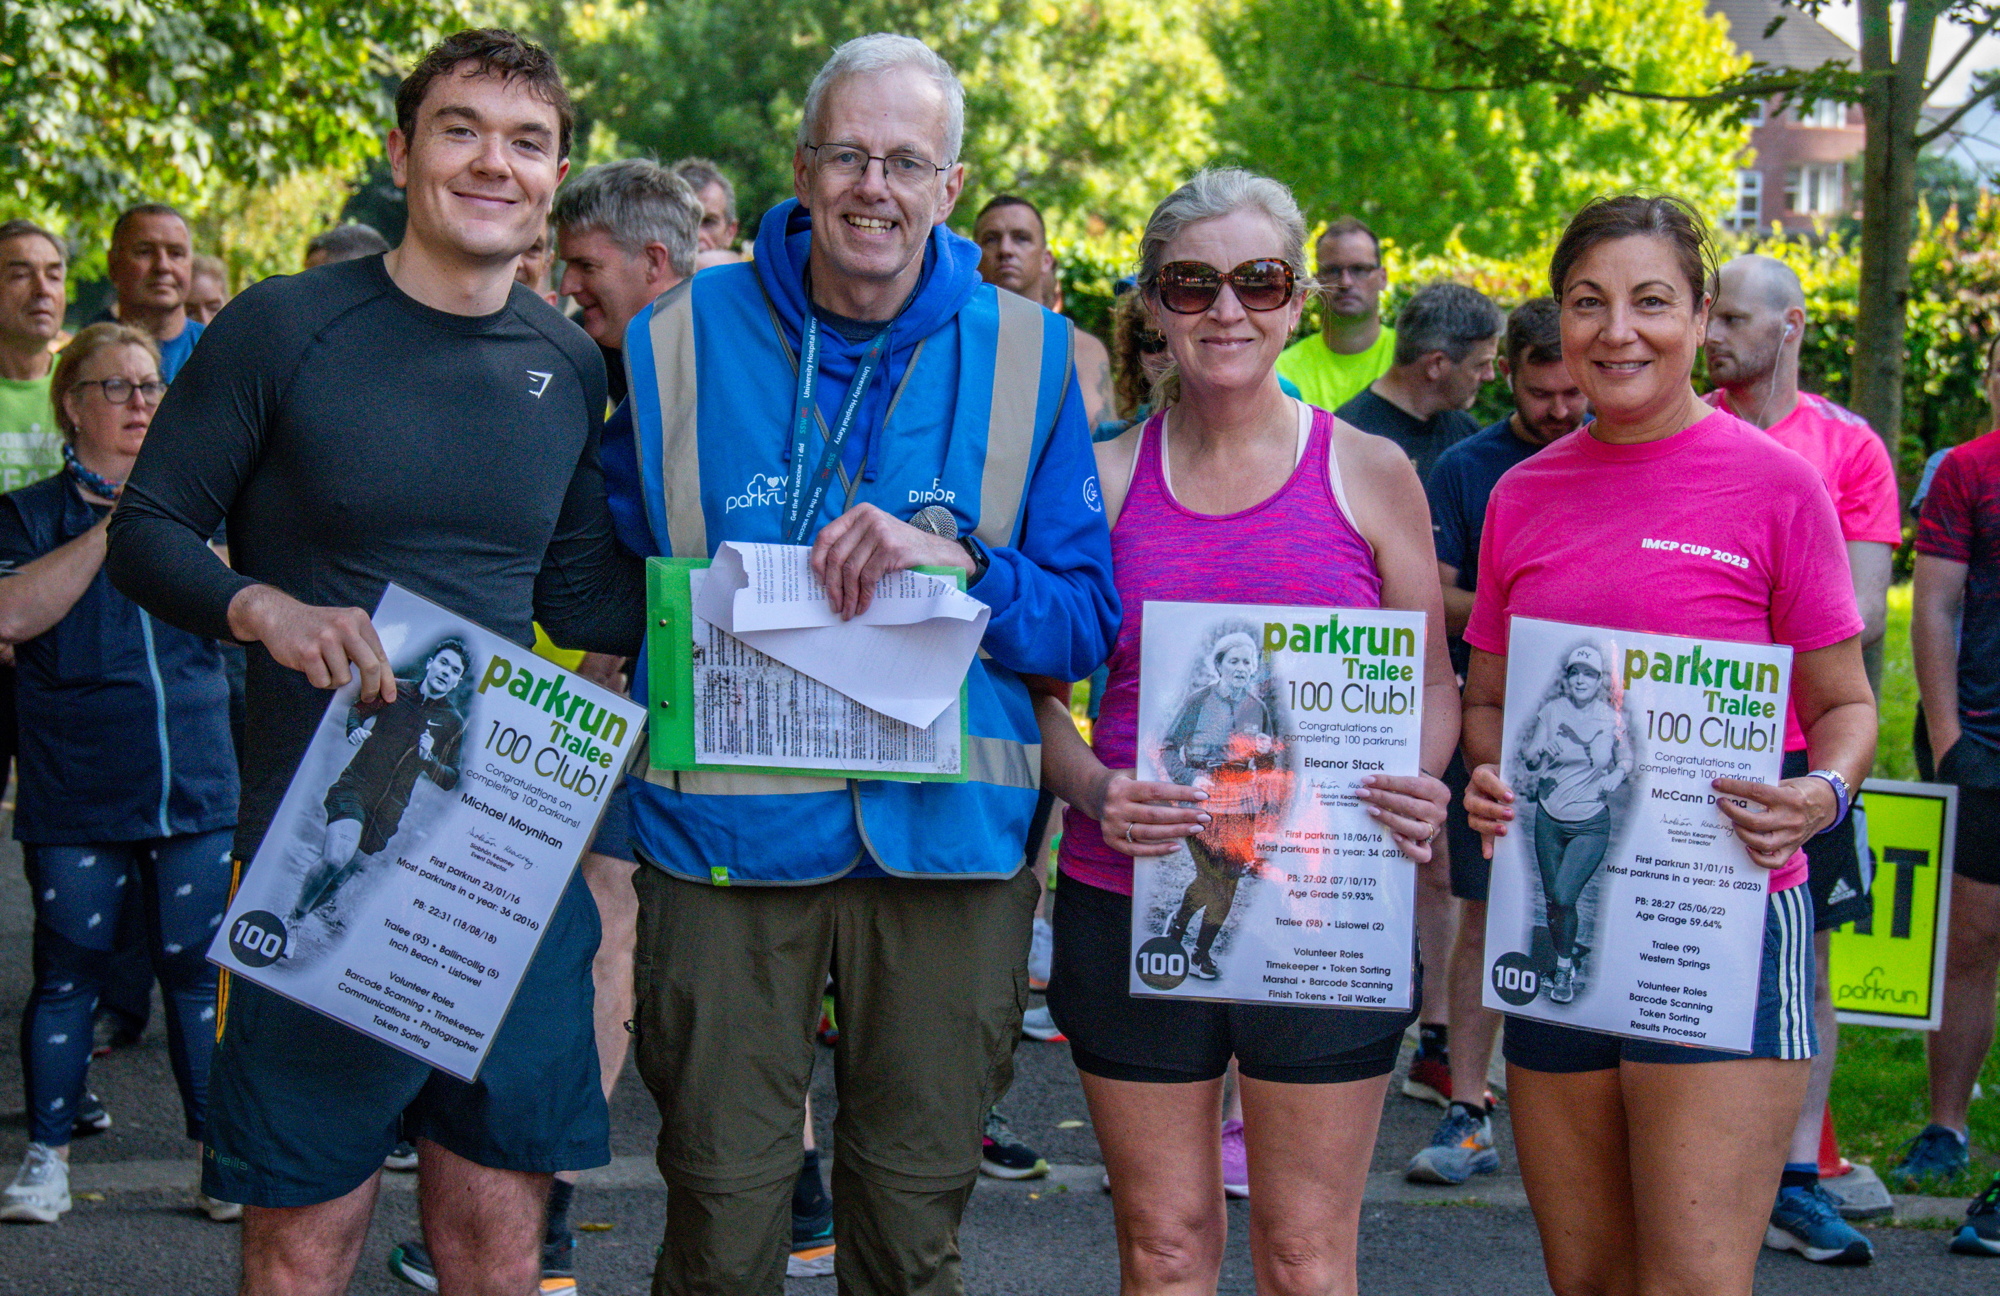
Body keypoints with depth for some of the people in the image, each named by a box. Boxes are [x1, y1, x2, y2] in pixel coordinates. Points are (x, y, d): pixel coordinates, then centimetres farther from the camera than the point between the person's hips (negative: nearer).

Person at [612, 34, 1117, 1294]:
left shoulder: (1029, 356, 1)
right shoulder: (682, 339, 1)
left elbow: (1089, 621, 0)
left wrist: (961, 564, -18)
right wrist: (610, 817, -1)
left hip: (947, 835, 1)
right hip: (727, 828, 0)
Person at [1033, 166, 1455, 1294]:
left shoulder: (1371, 474, 3)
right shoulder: (1103, 477, 5)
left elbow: (1433, 683, 8)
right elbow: (1038, 687, 8)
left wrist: (1419, 787, -13)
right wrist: (1091, 786, -13)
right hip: (1131, 904, 1)